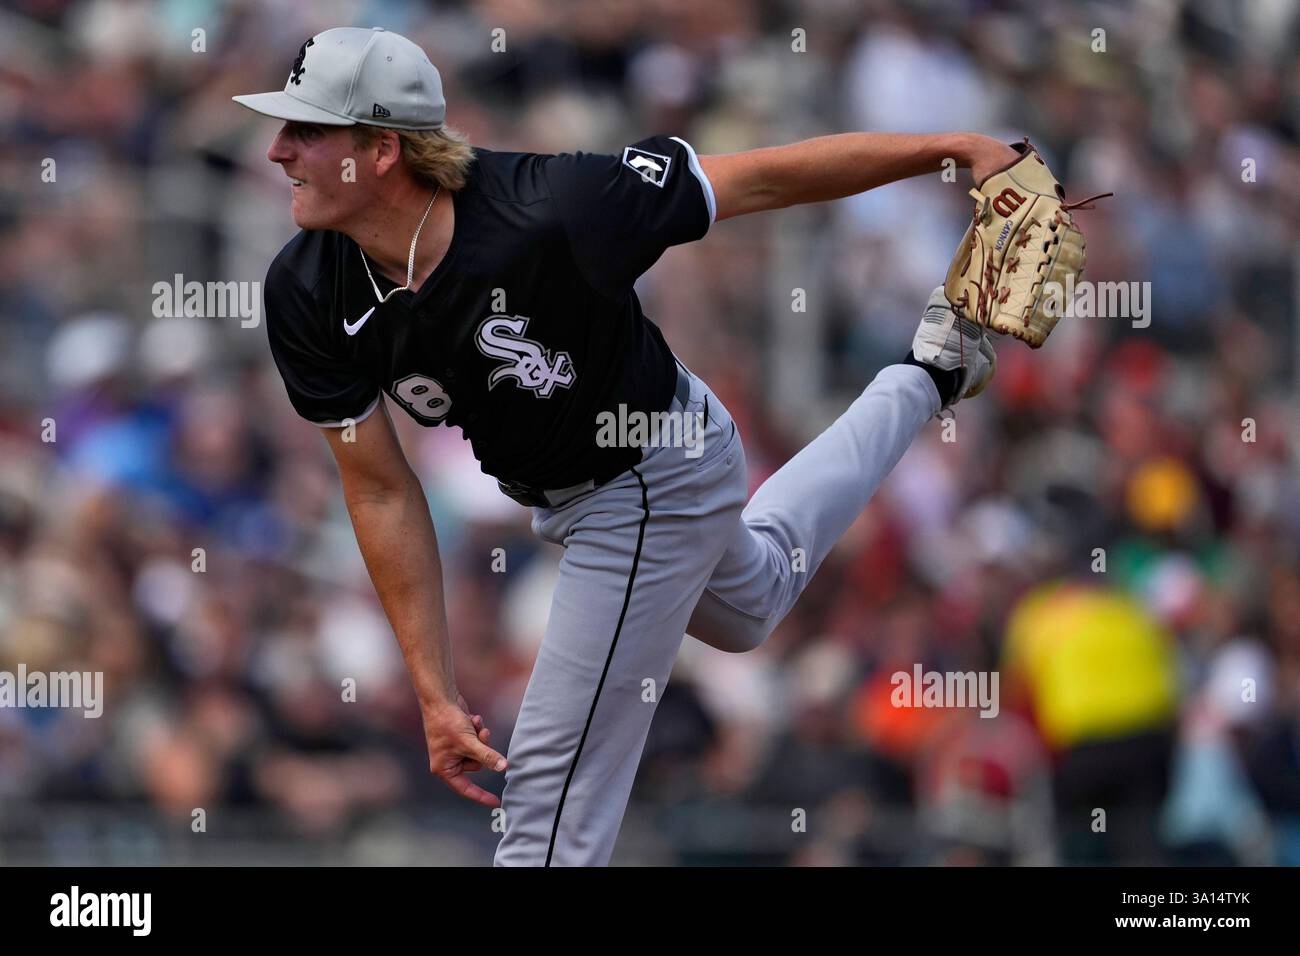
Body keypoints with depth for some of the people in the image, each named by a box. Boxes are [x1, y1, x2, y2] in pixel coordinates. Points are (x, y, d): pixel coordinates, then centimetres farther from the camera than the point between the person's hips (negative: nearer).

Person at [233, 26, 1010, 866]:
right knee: (748, 607, 36)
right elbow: (382, 493, -14)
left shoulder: (550, 212, -38)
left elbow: (763, 178, -28)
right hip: (559, 495, 6)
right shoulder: (306, 293, -21)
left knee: (554, 779, -7)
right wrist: (435, 693, -15)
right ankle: (923, 386, 50)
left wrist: (954, 149, -24)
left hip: (657, 479, -6)